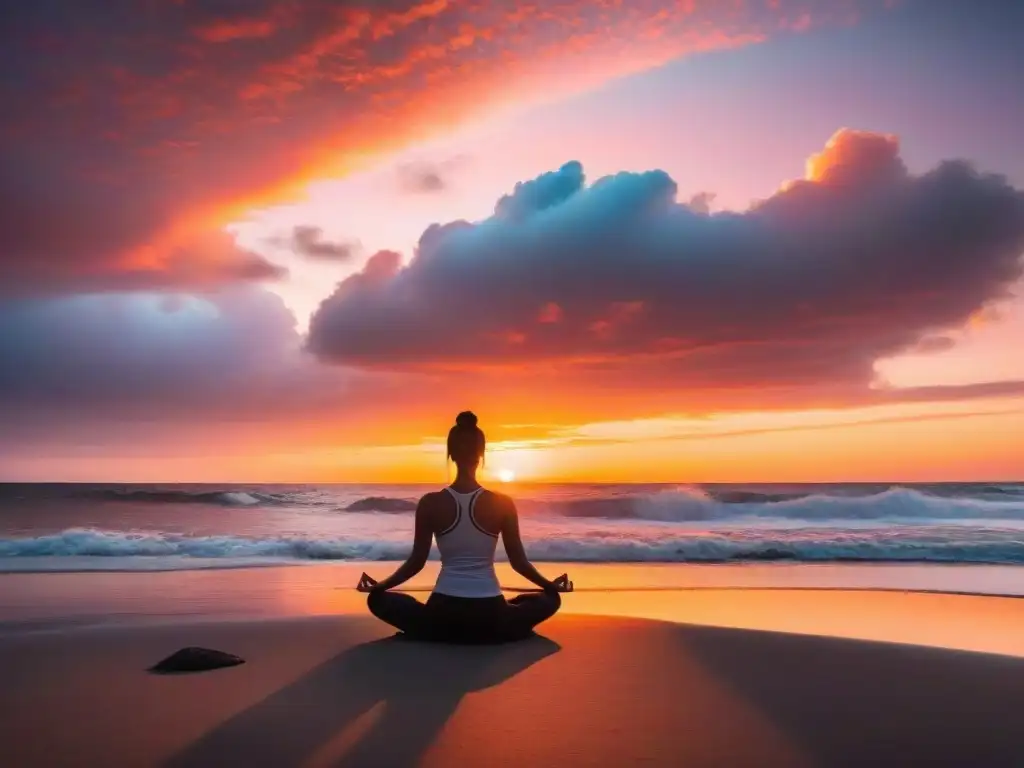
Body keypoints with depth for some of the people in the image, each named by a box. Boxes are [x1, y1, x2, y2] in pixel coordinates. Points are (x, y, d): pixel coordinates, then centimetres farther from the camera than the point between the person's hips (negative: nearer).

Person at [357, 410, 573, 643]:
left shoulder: (431, 503, -5)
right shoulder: (503, 503, -5)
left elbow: (416, 562, 0)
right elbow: (519, 562, 2)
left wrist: (377, 586, 18)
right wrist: (552, 585, 21)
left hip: (443, 613, 0)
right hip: (490, 615, 1)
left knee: (378, 599, 23)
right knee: (550, 598, 26)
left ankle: (444, 632, 12)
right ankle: (490, 633, 15)